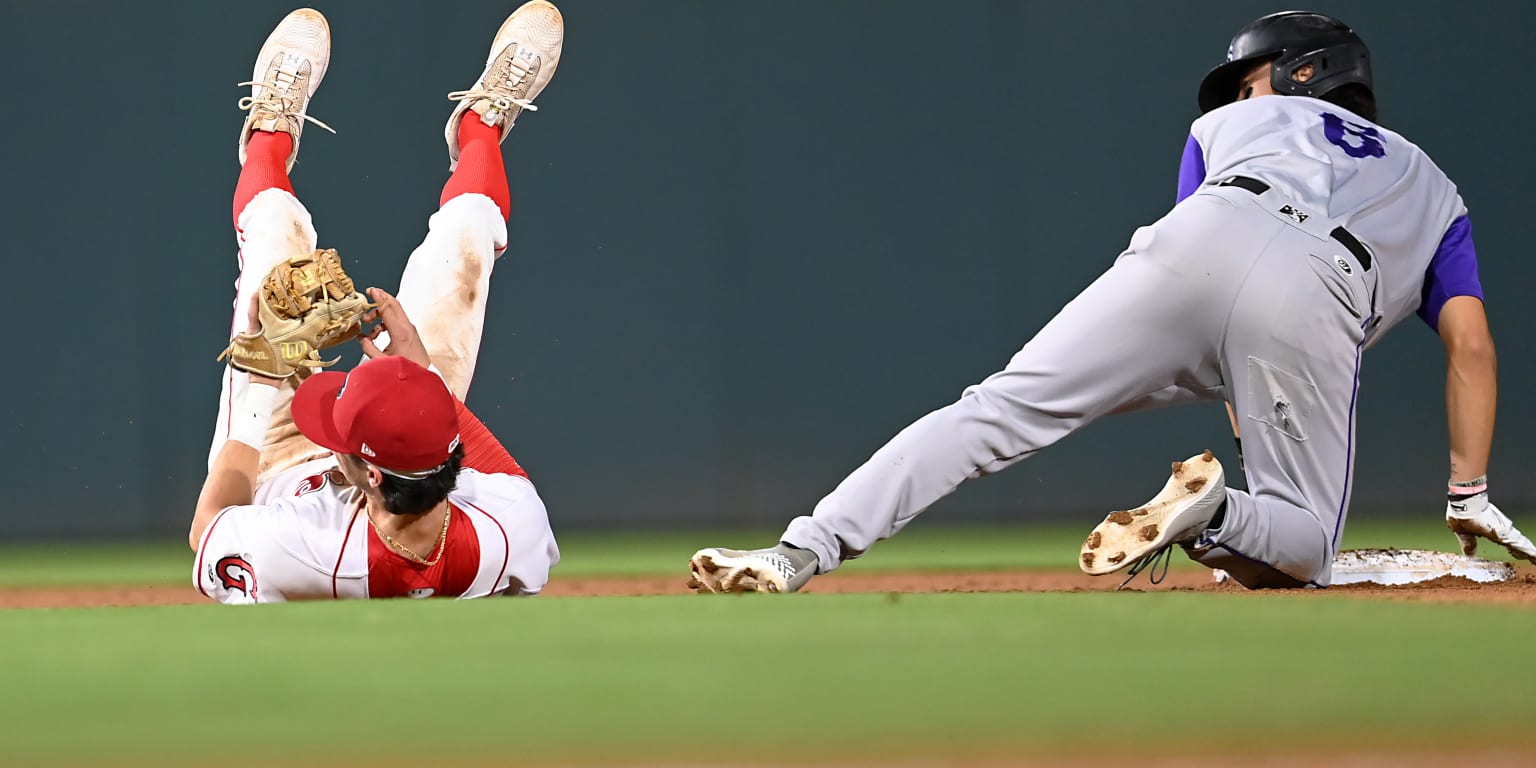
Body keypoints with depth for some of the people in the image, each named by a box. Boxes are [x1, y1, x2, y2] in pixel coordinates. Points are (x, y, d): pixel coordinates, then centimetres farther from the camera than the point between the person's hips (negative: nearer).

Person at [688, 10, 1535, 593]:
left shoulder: (1228, 126, 39)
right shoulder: (1433, 187, 39)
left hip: (1202, 239, 0)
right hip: (1316, 300, 0)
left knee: (1002, 408, -1)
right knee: (1304, 548, 14)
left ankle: (802, 553, -18)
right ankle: (1213, 514, -21)